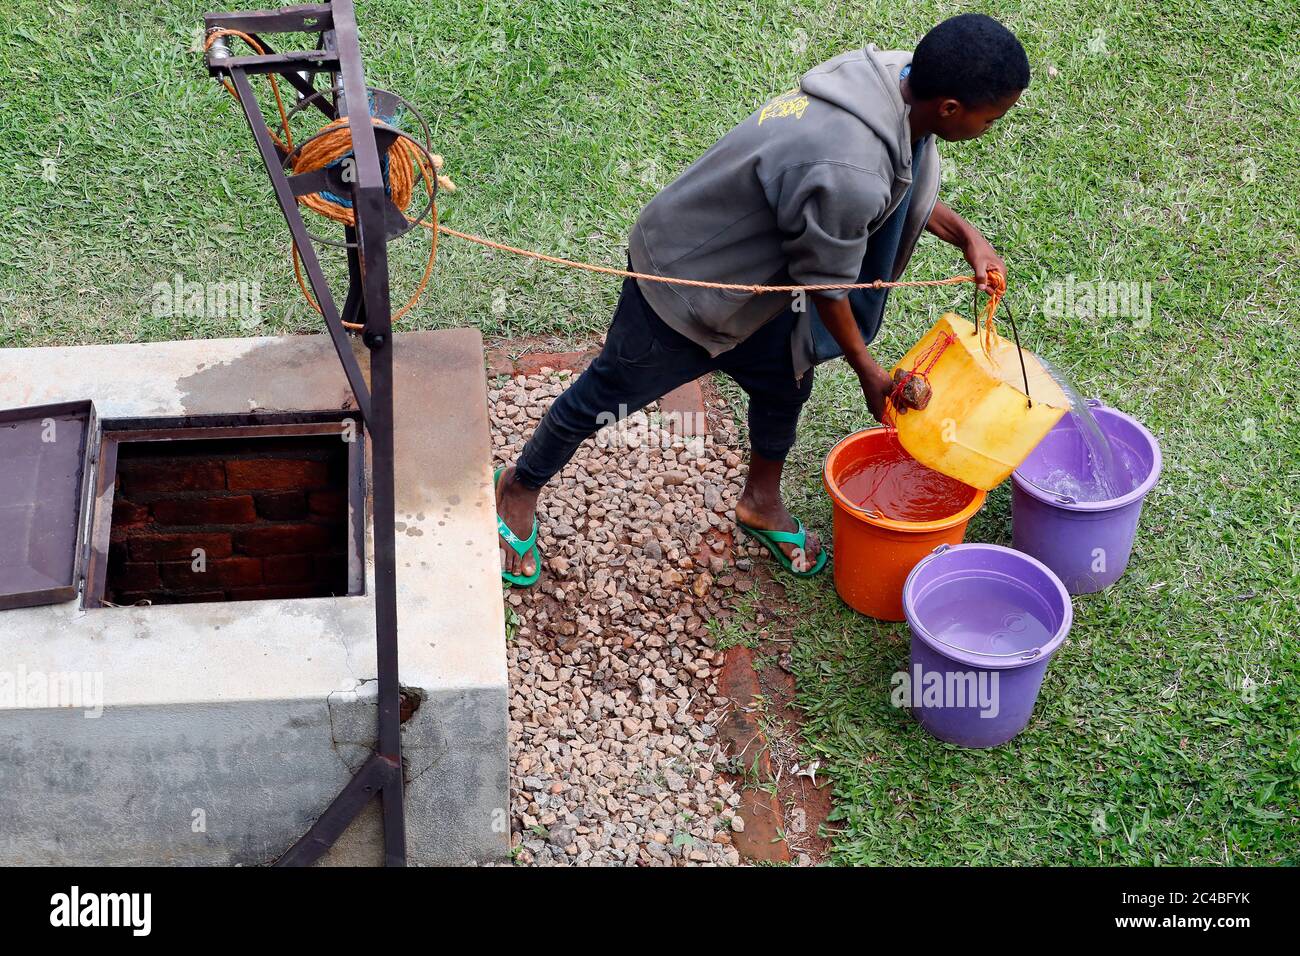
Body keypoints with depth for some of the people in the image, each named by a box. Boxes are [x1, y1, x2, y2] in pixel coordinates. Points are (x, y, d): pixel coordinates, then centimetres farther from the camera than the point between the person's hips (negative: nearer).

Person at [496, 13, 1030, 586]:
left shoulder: (890, 77, -14)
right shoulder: (848, 175, -41)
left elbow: (905, 184, 8)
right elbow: (825, 282, -23)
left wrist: (966, 236, -3)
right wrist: (868, 372, -8)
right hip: (682, 283, -8)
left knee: (785, 383, 21)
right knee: (608, 396, 13)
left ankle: (761, 503, 47)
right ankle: (521, 487, 39)